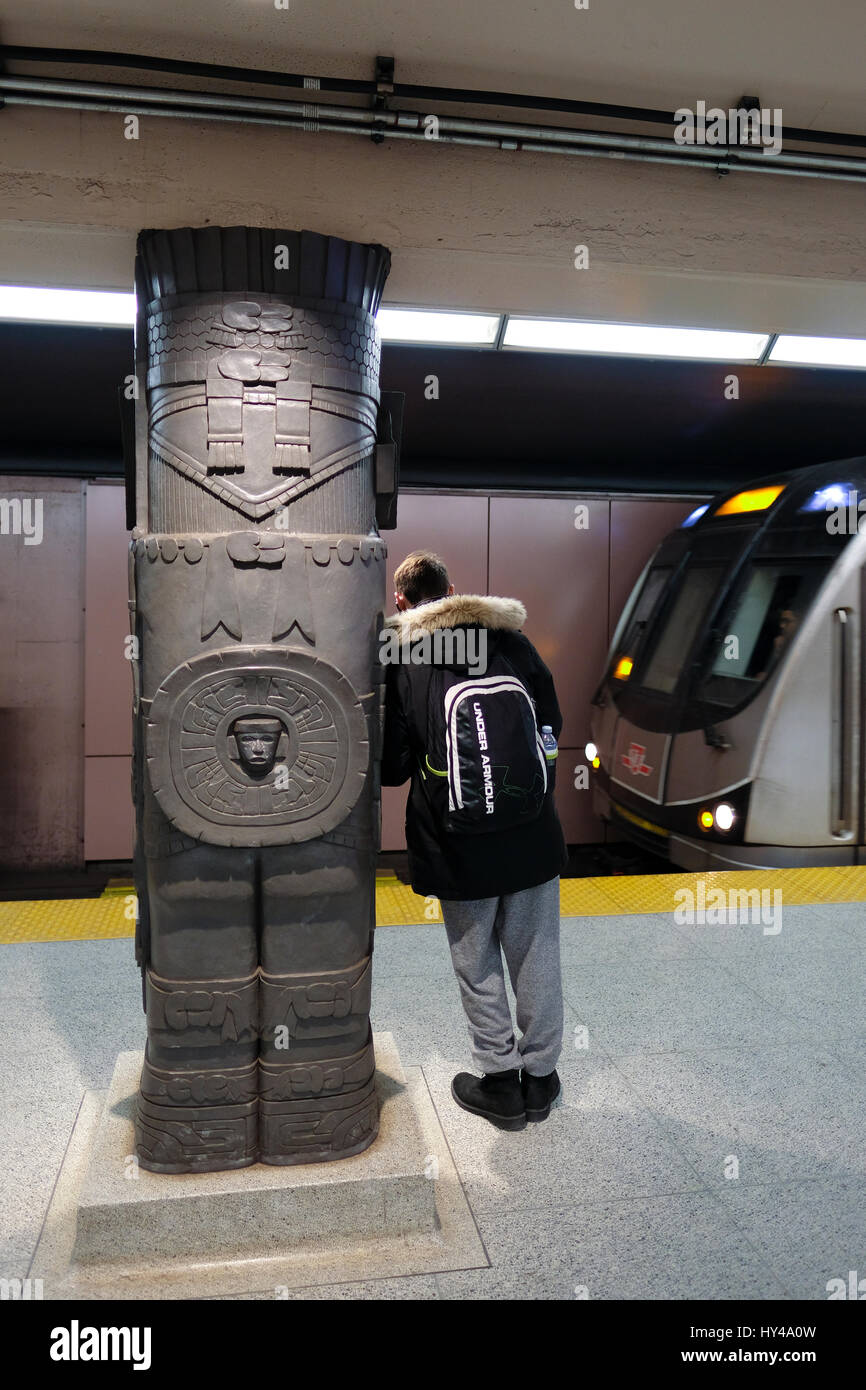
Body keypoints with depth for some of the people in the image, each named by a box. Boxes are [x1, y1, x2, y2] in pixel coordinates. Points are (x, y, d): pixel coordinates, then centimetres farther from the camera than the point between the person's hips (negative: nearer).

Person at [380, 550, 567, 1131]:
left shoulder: (400, 663, -9)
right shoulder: (512, 640, 0)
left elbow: (394, 767, -8)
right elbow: (552, 727, 8)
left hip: (458, 843, -3)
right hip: (531, 834, 3)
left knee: (476, 964, 14)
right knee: (536, 956, 16)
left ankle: (500, 1080, 26)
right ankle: (540, 1075, 30)